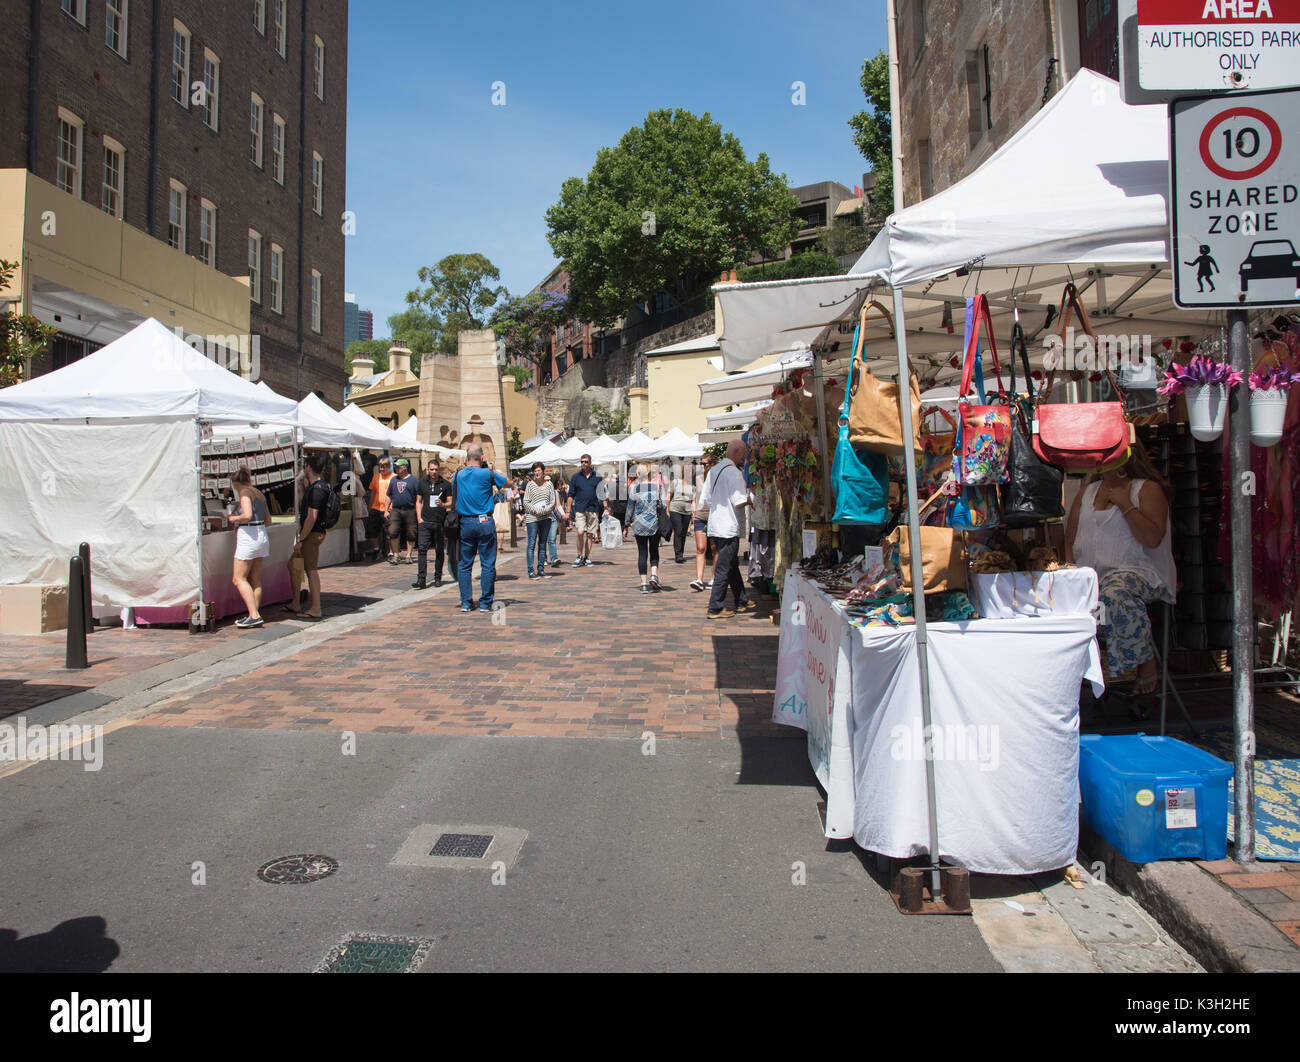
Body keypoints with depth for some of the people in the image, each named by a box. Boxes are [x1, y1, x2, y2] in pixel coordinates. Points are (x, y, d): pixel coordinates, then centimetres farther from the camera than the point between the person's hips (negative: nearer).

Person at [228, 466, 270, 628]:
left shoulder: (245, 492, -10)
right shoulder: (260, 494, 14)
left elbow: (247, 515, -23)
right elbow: (268, 519, 19)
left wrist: (234, 518, -6)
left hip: (248, 537, -8)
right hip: (262, 535, 8)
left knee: (239, 579, -3)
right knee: (255, 579, 11)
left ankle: (254, 615, -10)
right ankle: (255, 616, 12)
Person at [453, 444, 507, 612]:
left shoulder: (458, 475, 2)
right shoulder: (488, 474, -8)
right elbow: (506, 482, 7)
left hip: (465, 523, 3)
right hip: (485, 522, -3)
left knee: (465, 565, 9)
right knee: (487, 565, 3)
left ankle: (466, 602, 8)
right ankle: (485, 602, 5)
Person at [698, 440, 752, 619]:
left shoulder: (713, 471, 11)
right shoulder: (734, 472, -15)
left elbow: (704, 500, 13)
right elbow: (740, 502, -21)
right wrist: (752, 498, -2)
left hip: (714, 526, 9)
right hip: (728, 528, -9)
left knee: (733, 565, 19)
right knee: (725, 568, -2)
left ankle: (741, 602, 29)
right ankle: (716, 608, 1)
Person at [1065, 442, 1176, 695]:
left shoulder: (1148, 489, 7)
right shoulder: (1087, 492, 23)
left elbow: (1153, 538, -9)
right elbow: (1069, 539, 19)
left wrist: (1126, 505, -8)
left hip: (1136, 572, -5)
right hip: (1088, 575, 5)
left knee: (1115, 592, -39)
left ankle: (1146, 662, -16)